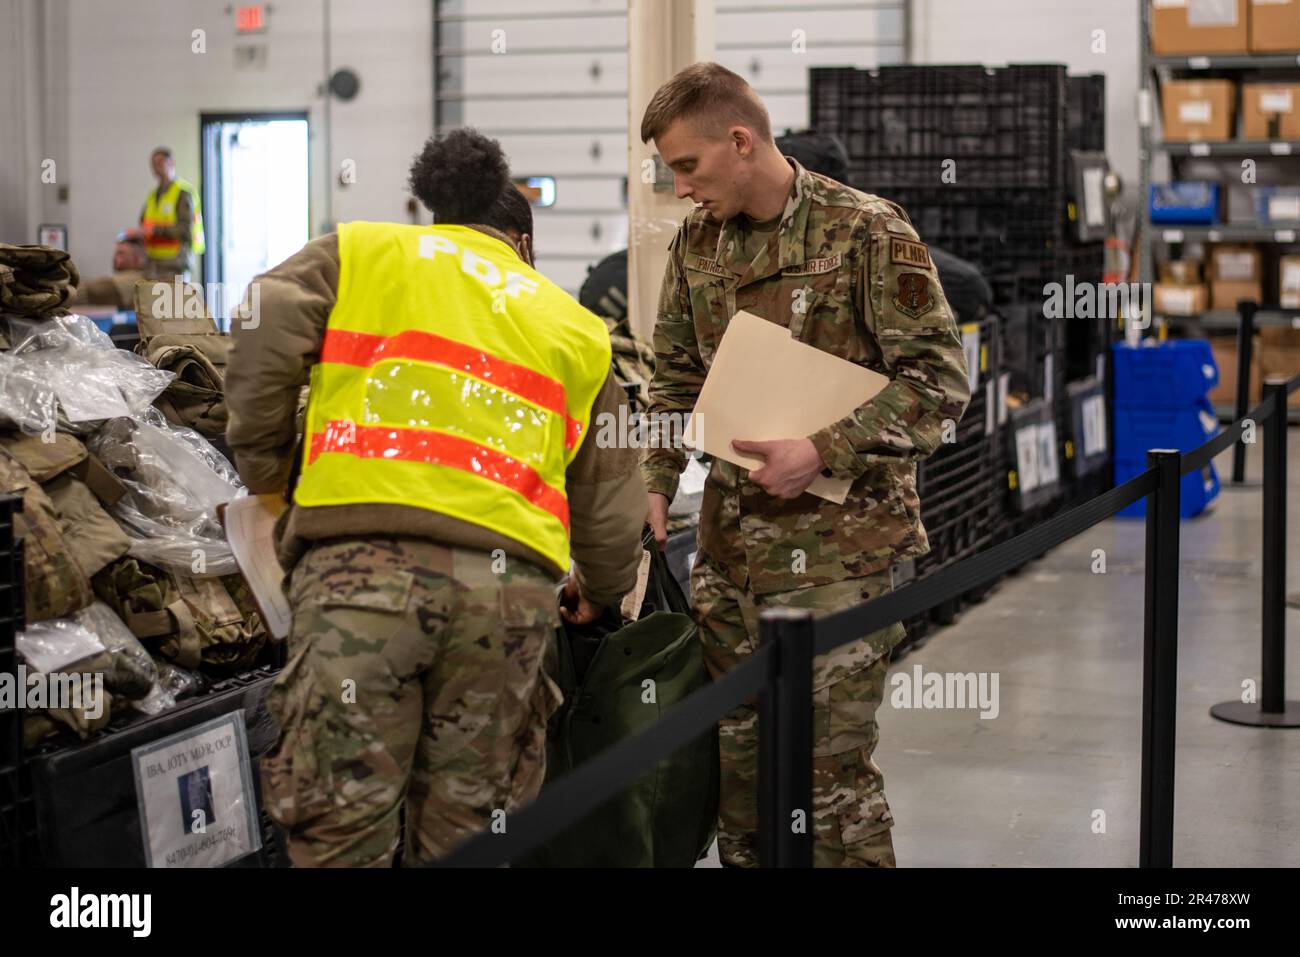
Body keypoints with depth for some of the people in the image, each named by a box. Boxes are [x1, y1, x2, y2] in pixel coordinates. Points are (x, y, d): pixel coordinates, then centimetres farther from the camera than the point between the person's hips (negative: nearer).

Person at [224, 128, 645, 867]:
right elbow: (609, 501, 25)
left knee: (342, 830, -3)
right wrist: (602, 594, 43)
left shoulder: (359, 252, 21)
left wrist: (266, 473, 15)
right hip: (510, 580, 3)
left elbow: (264, 334, 3)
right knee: (465, 836, 10)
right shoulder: (578, 329, 28)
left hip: (365, 559, -2)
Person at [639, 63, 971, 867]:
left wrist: (825, 451, -19)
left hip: (838, 539, -6)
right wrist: (658, 481, 8)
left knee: (831, 763, -4)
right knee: (737, 749, 13)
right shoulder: (697, 241, 9)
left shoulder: (867, 231, -10)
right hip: (730, 537, 6)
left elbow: (940, 379, -11)